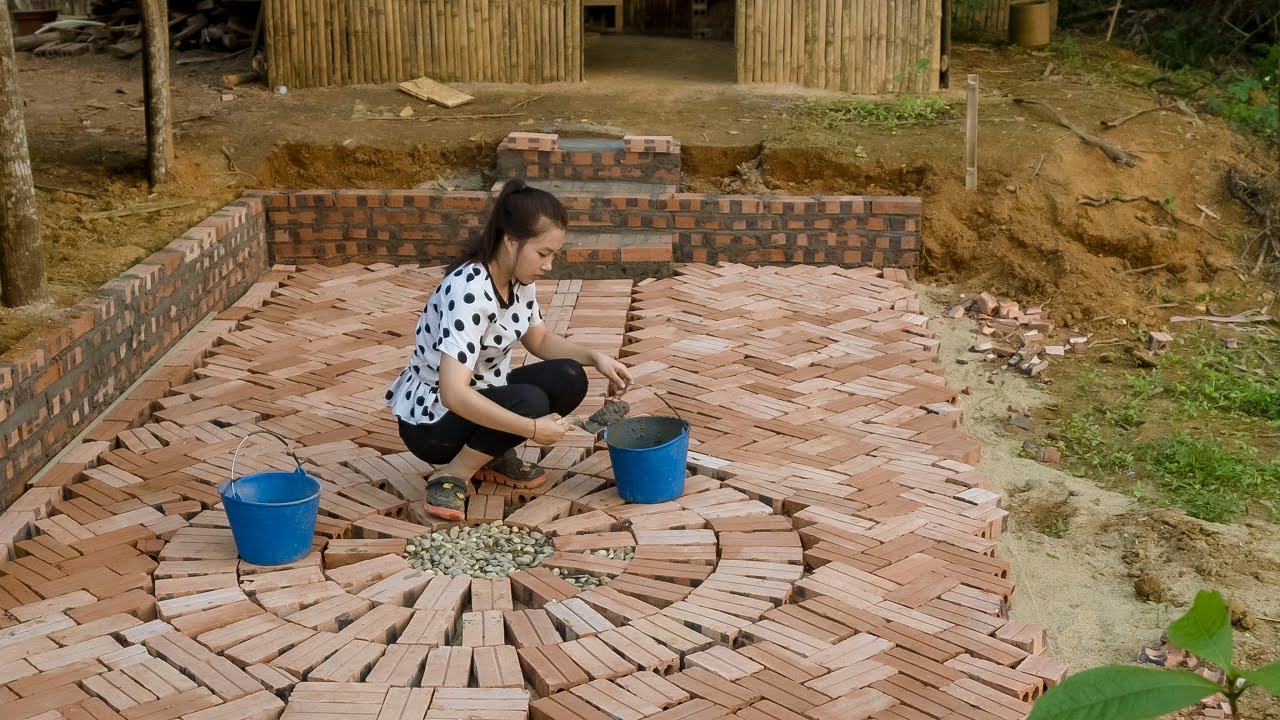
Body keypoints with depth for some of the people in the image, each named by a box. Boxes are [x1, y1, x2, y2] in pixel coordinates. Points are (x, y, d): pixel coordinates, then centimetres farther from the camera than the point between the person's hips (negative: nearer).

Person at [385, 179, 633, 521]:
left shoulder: (519, 279, -5)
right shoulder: (469, 290, -31)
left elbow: (540, 339, 13)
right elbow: (454, 393, -37)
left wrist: (596, 357, -4)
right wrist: (532, 428, -32)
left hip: (482, 397, 8)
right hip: (431, 417, -8)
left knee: (569, 379, -11)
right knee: (529, 400, -31)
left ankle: (493, 454, 5)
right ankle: (451, 476, -11)